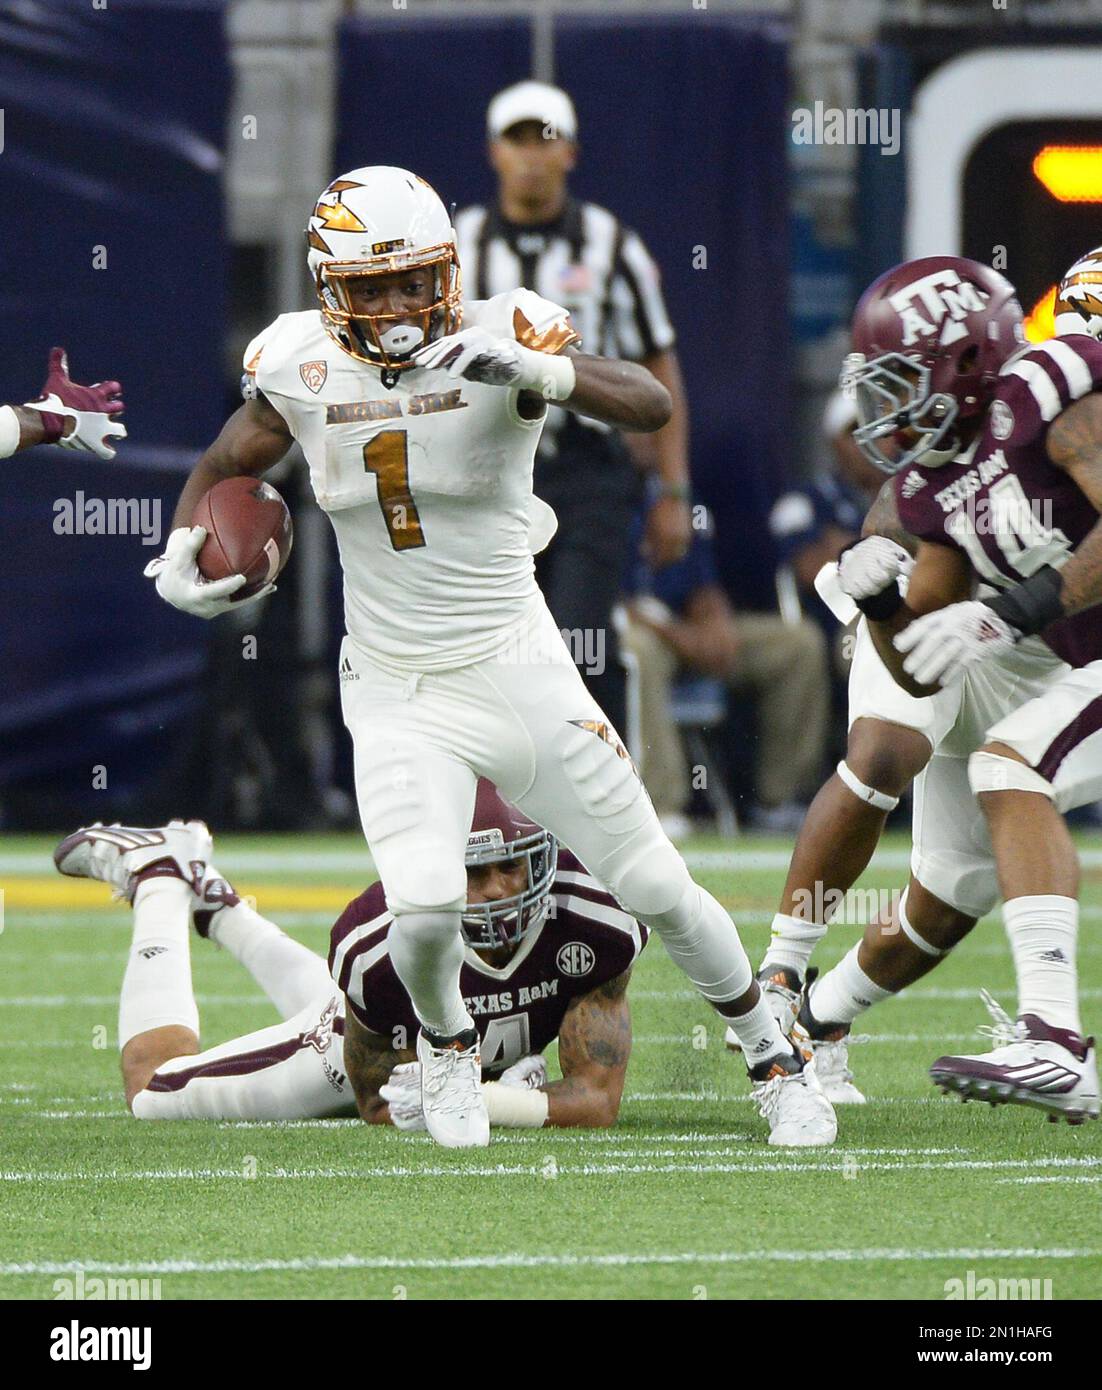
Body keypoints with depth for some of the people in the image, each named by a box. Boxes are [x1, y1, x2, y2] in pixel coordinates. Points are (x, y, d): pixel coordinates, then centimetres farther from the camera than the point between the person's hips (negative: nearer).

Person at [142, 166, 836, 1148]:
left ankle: (775, 1058, 26)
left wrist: (539, 371, -43)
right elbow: (224, 467, 15)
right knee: (425, 908, -19)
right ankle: (447, 1043, 15)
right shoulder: (303, 369, -4)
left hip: (518, 672, -1)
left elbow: (652, 408, -27)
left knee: (658, 890, 3)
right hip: (395, 691, 1)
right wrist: (179, 557, -5)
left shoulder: (498, 339, -13)